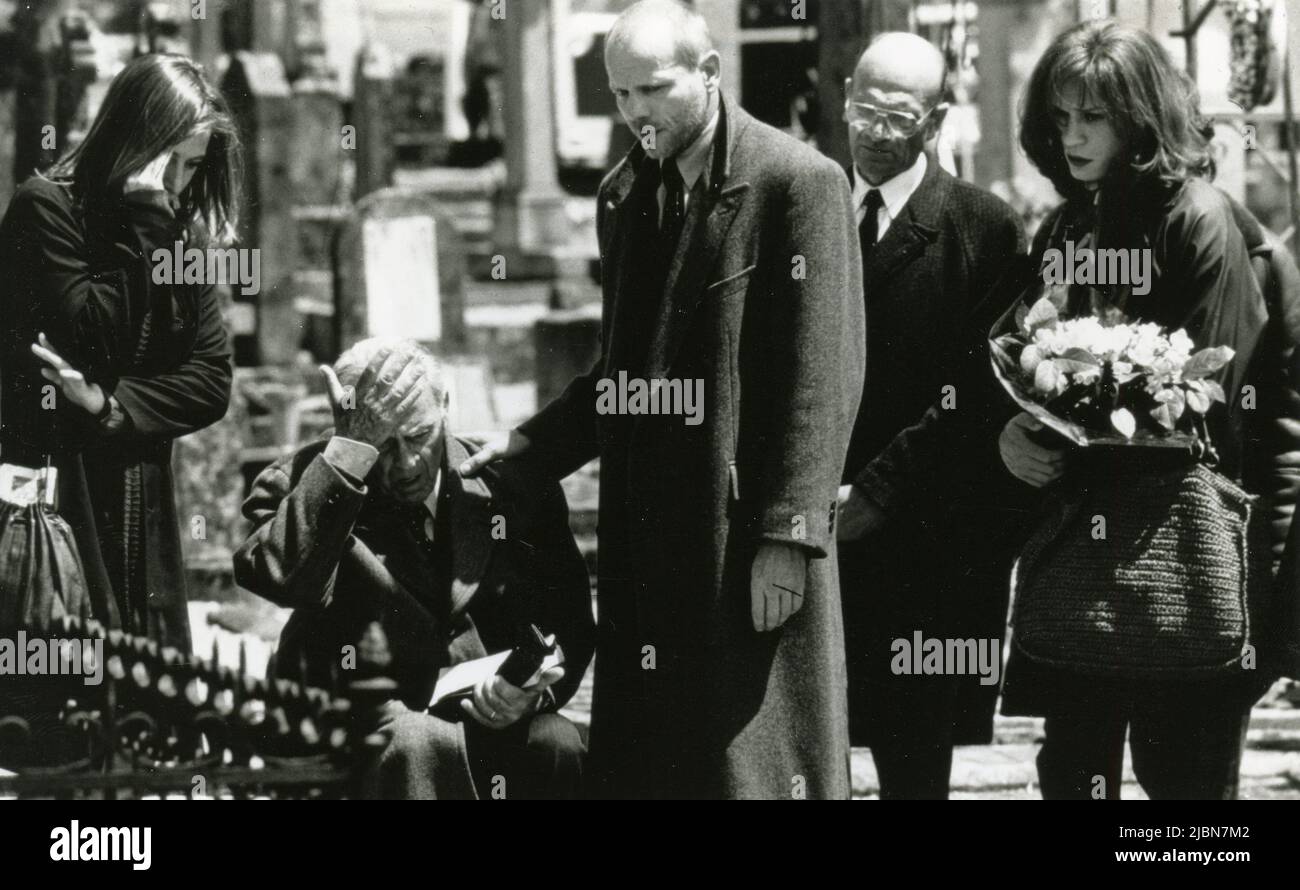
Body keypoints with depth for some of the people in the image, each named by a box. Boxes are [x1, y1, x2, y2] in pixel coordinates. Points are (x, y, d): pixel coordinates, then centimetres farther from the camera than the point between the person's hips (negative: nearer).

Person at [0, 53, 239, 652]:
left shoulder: (185, 236, 11)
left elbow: (211, 382, 5)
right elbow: (92, 337, -15)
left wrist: (113, 407, -10)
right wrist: (144, 223, -16)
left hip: (140, 507, 6)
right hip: (54, 490, -5)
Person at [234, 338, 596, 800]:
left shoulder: (514, 489, 4)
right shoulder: (302, 487, -3)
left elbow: (567, 622, 10)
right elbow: (285, 579, -26)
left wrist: (529, 689, -12)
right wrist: (350, 448, -26)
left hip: (484, 710, 3)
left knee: (556, 744, -29)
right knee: (421, 744, -36)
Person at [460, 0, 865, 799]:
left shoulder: (798, 183, -8)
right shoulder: (623, 194, 14)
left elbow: (821, 377, -12)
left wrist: (788, 533, -16)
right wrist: (531, 446, 8)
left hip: (747, 529, -6)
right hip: (644, 533, 6)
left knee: (751, 761, -3)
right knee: (646, 761, 6)